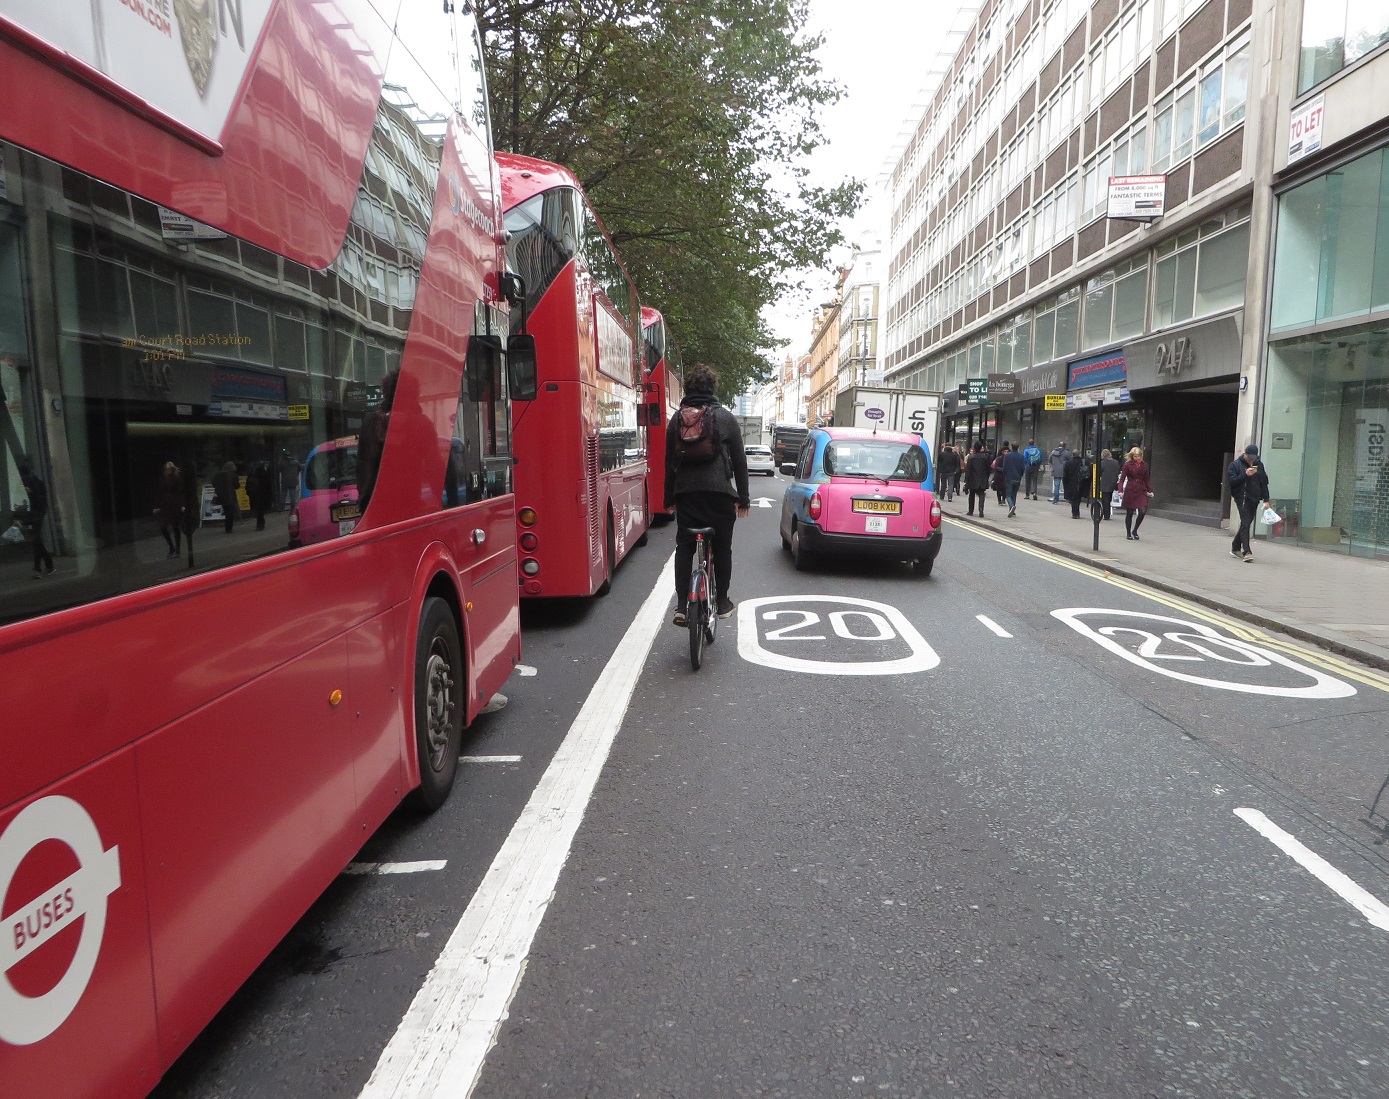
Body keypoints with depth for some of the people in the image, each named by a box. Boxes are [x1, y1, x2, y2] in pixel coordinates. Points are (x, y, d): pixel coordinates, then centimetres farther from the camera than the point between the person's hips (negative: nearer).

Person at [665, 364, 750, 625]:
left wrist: (670, 496, 17)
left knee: (684, 548, 6)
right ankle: (722, 602, 17)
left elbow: (669, 460, 10)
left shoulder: (677, 419, 8)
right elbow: (739, 460, 3)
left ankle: (682, 606, -2)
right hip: (719, 492, -2)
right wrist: (743, 497, 9)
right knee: (722, 548, 10)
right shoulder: (726, 418, 2)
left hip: (685, 492, 2)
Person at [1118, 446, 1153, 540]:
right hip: (1130, 491, -3)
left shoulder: (1144, 465, 7)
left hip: (1141, 491, 3)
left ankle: (1135, 530, 12)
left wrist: (1150, 491, 8)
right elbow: (1122, 478, -5)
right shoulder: (1128, 464, -4)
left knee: (1143, 511, -9)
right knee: (1129, 513, 4)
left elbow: (1147, 479, 14)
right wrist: (1120, 490, -16)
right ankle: (1128, 533, 19)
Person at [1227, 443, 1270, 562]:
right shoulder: (1236, 465, -1)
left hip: (1255, 499, 6)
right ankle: (1247, 552, -18)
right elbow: (1231, 481, -9)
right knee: (1245, 524, -13)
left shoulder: (1259, 465, 13)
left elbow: (1264, 483, 16)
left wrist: (1266, 499, 10)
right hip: (1242, 498, -6)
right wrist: (1245, 474, -18)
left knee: (1246, 524, 12)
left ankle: (1235, 548, 25)